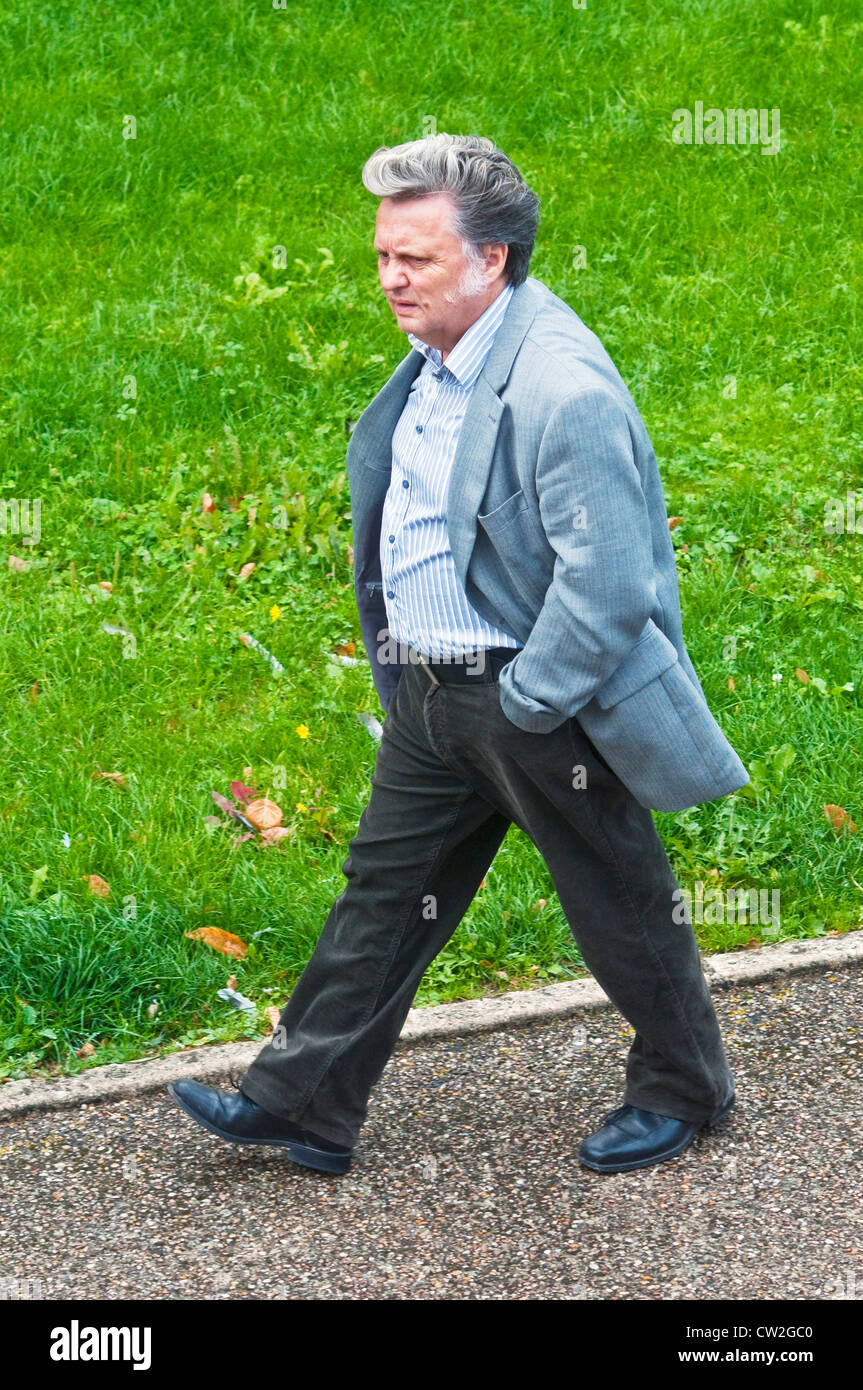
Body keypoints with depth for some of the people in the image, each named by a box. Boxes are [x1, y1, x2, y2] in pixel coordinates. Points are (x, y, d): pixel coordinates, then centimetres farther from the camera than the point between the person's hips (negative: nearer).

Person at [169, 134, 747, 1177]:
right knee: (383, 892, 15)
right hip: (429, 689, 9)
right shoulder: (437, 358, 4)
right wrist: (402, 667, 17)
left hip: (543, 697, -9)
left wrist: (522, 705, -19)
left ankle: (684, 1090, 33)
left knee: (620, 904, 11)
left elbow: (607, 588, -27)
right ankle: (301, 1106, 25)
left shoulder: (562, 388, -26)